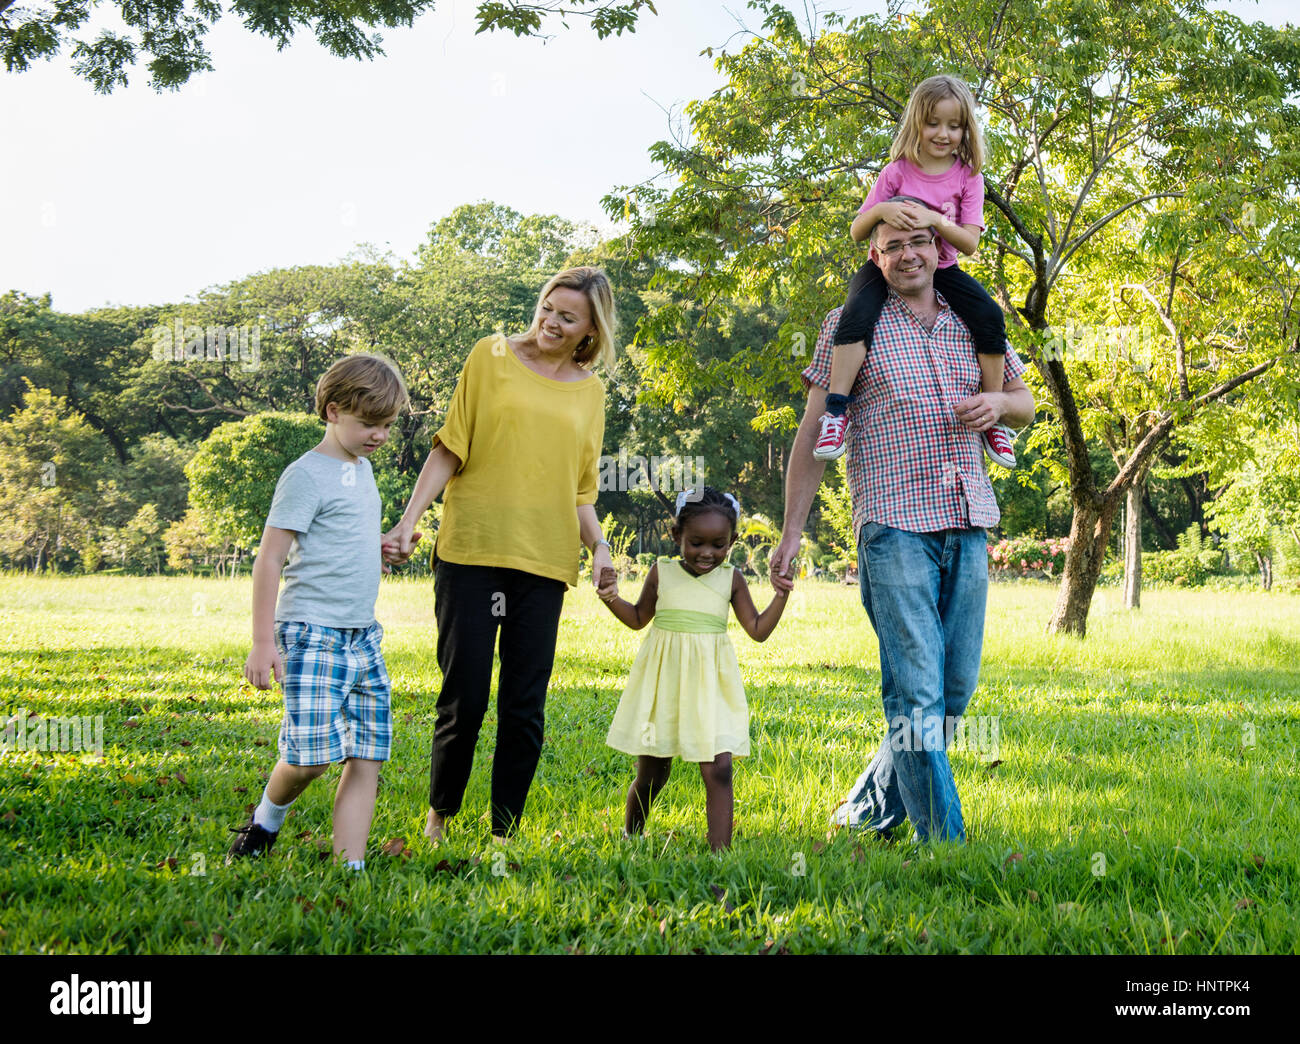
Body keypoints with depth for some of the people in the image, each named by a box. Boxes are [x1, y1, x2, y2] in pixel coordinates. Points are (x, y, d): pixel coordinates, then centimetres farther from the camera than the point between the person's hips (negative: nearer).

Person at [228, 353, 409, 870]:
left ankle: (350, 866, 3)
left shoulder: (363, 469, 16)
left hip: (363, 634, 8)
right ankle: (265, 821, 19)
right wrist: (263, 643, -14)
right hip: (312, 633, -8)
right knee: (310, 755, -10)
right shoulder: (307, 474, -9)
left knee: (367, 757, 1)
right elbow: (269, 559, -11)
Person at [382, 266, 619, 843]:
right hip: (471, 549, -3)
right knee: (464, 697, -2)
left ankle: (504, 833, 15)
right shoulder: (494, 355, 4)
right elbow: (450, 449, 2)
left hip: (543, 561, 3)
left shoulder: (590, 391, 13)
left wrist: (599, 545, -1)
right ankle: (439, 815, 20)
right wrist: (409, 519, -7)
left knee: (524, 707, 3)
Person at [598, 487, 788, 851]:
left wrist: (781, 594, -5)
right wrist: (612, 598, -2)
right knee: (651, 773, 9)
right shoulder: (662, 573, 2)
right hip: (664, 681, 0)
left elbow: (758, 630, 5)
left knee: (719, 770, -11)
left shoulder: (731, 579, 2)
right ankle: (629, 838, 32)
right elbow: (638, 618, 14)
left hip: (710, 684, 0)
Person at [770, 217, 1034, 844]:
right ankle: (943, 840, -6)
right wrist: (791, 531, -4)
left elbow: (1025, 404, 26)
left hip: (968, 526, 5)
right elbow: (814, 432, 2)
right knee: (916, 691, -11)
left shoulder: (972, 325, 16)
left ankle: (868, 811, 23)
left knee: (956, 688, 7)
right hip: (895, 526, -5)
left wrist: (999, 402, 0)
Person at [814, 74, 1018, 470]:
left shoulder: (968, 177, -4)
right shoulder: (898, 171, -7)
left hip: (940, 269, 2)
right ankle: (836, 412, -33)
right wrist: (880, 210, -28)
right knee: (858, 314, -34)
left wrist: (935, 219, -29)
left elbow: (969, 243, -11)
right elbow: (856, 232, -6)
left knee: (989, 315, -23)